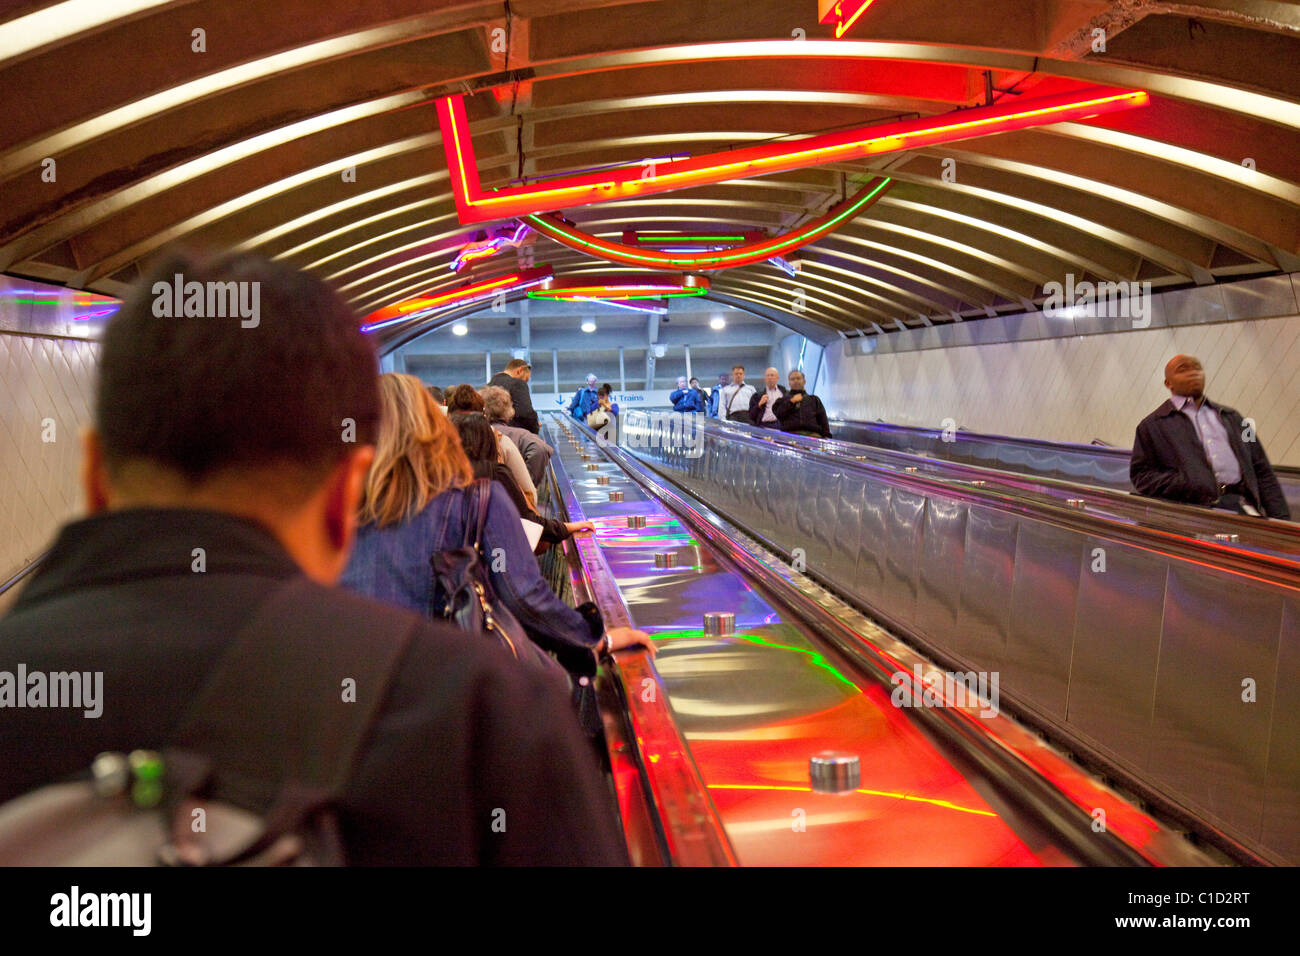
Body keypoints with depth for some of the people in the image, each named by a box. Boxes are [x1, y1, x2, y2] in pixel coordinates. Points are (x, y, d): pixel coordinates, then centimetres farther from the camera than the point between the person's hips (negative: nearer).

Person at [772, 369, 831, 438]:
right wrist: (791, 402, 2)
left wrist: (826, 436, 2)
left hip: (812, 434, 2)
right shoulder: (783, 399, 25)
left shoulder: (814, 399, 28)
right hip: (790, 433, -1)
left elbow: (823, 420, 17)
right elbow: (778, 414, 7)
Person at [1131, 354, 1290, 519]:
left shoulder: (1232, 417, 28)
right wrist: (1185, 488, -11)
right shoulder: (1152, 425, 14)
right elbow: (1141, 474, 6)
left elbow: (1262, 472, 24)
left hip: (1243, 504, 5)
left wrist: (1280, 517, 11)